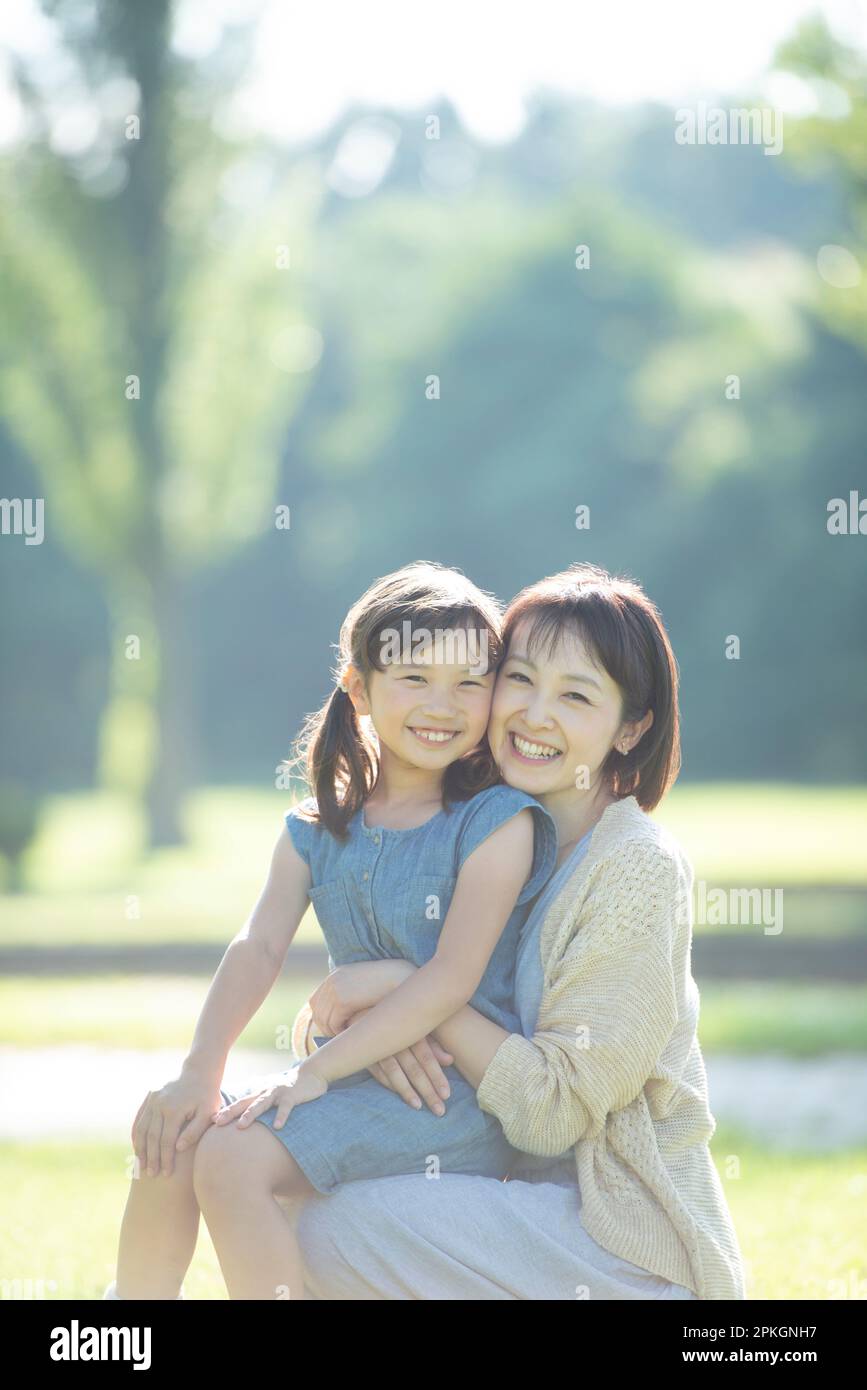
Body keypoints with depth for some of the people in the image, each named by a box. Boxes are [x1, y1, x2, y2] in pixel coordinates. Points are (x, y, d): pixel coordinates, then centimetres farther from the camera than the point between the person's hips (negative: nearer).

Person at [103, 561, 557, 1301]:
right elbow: (258, 949, -1)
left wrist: (316, 1071, -20)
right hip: (358, 1071, 6)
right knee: (173, 1134, -11)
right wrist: (201, 1072, -17)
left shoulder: (496, 824, -6)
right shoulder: (316, 831, 11)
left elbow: (453, 977, -15)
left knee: (231, 1157, -24)